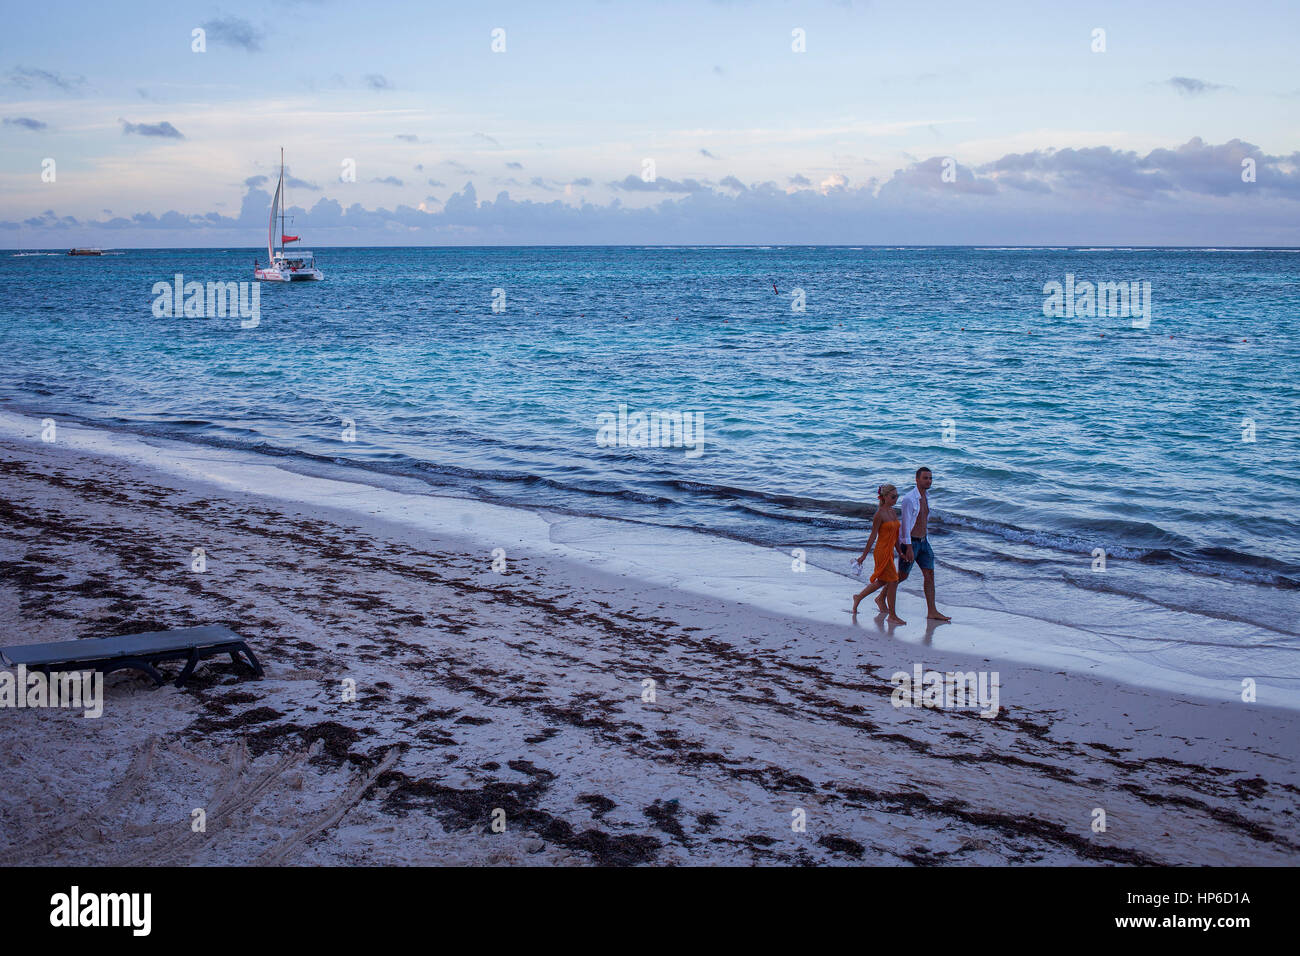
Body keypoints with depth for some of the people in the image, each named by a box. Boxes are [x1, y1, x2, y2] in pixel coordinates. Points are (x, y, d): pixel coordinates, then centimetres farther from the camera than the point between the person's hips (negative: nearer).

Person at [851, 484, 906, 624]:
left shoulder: (894, 512, 10)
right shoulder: (879, 514, -14)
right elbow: (873, 536, -12)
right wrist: (864, 555, -9)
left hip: (890, 551, 9)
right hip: (882, 551, -9)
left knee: (882, 582, 19)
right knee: (893, 581, -8)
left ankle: (858, 597, 39)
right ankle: (892, 616, 0)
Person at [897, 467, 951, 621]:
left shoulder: (926, 498, 9)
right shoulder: (909, 499, -17)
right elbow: (905, 524, -20)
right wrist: (909, 548, -24)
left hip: (923, 542, 7)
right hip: (910, 543, -7)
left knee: (930, 574, 0)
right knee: (902, 576, 3)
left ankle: (932, 612, 1)